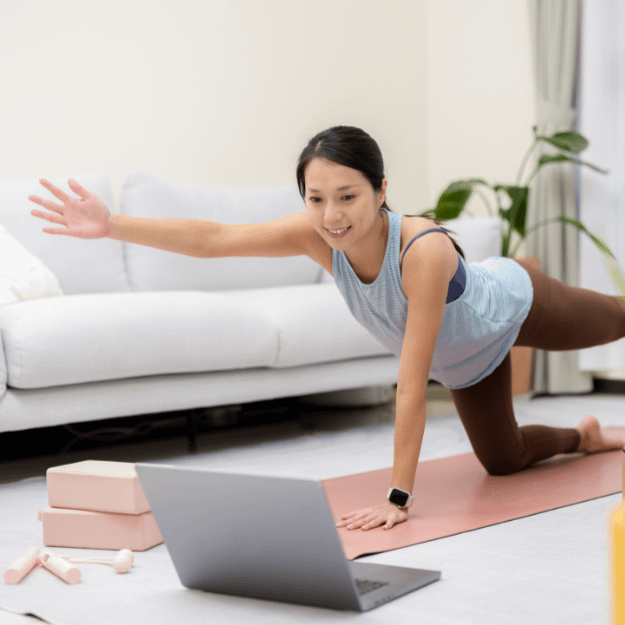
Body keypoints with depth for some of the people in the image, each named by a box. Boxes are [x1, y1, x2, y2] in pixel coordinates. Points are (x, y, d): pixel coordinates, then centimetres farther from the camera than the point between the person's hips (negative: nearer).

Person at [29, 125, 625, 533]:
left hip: (515, 304, -5)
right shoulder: (319, 236, -34)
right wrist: (112, 225, -50)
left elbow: (412, 383, -49)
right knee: (502, 461, 26)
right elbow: (212, 237, -39)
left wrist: (397, 497, -47)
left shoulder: (424, 249, -49)